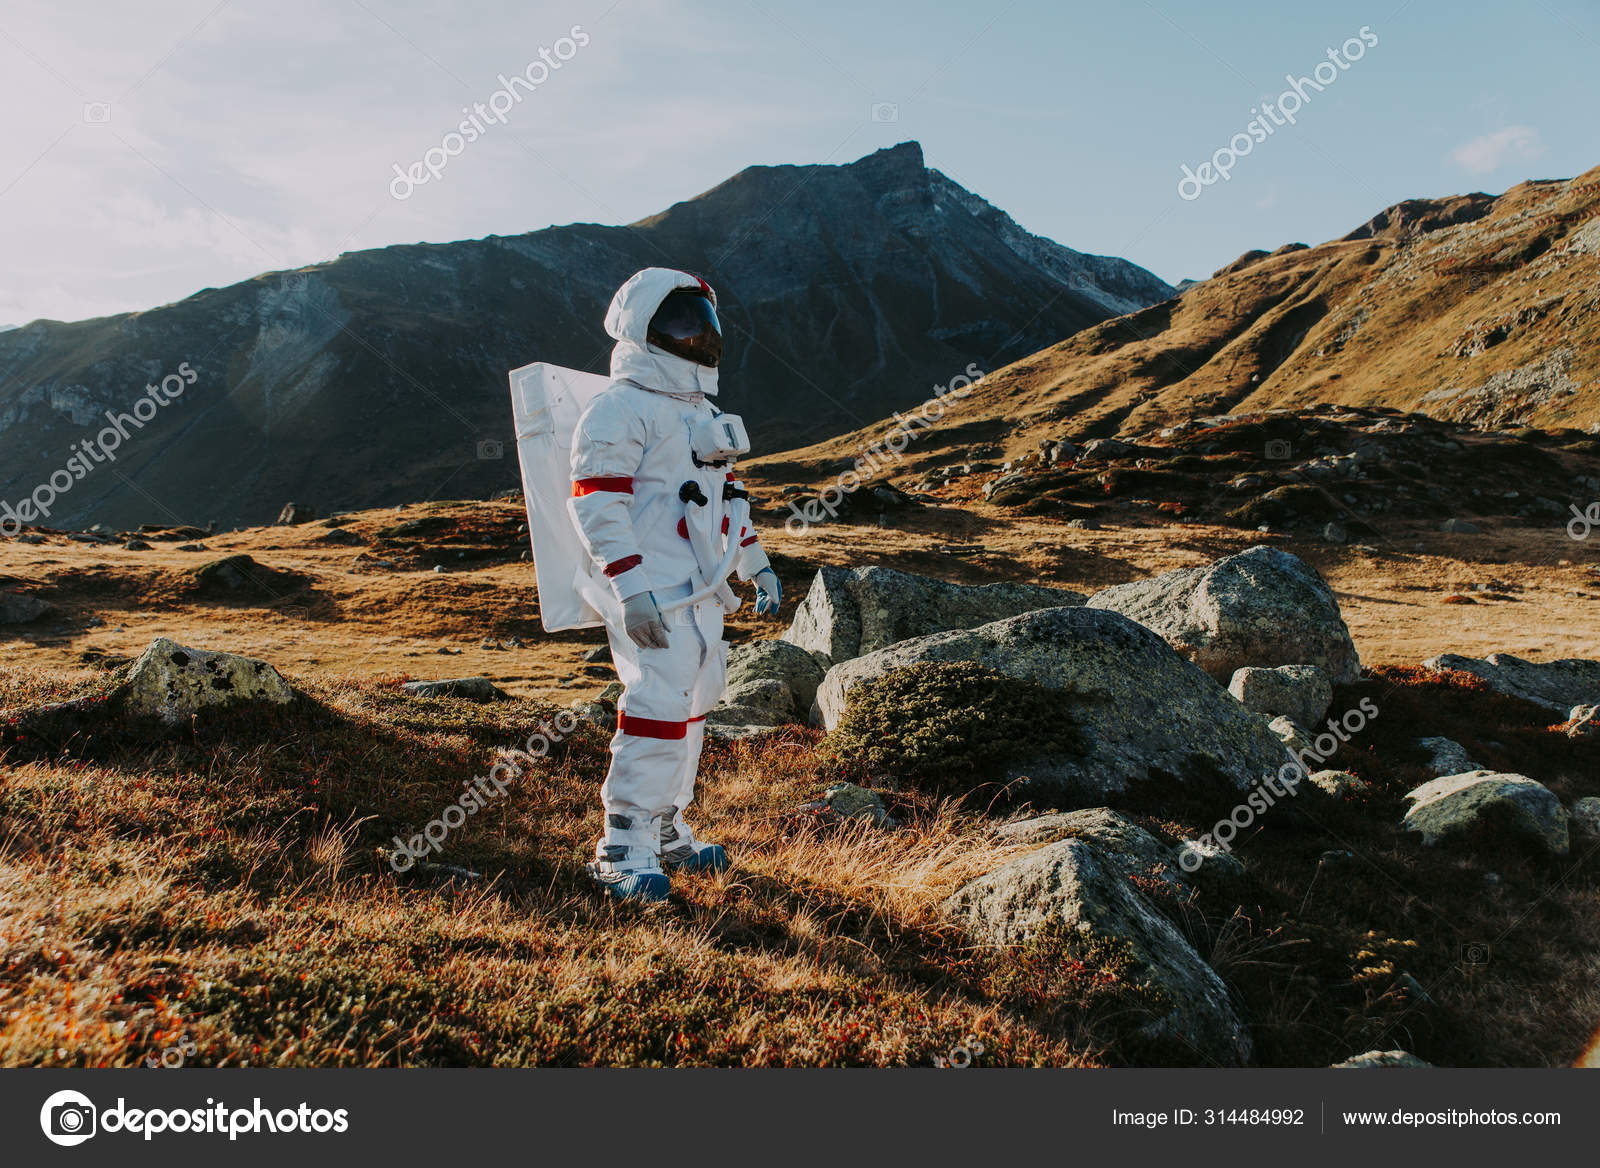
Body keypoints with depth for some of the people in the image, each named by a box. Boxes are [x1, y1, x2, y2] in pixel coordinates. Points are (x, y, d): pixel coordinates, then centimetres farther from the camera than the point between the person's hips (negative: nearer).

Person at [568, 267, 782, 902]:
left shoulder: (701, 410, 20)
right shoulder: (619, 409, -11)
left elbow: (725, 493, 28)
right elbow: (596, 504, -18)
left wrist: (756, 565, 25)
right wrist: (630, 588, -26)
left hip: (702, 589, 10)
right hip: (651, 593, -10)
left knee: (690, 705, 14)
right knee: (660, 703, -14)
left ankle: (667, 832, 28)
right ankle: (623, 850, -4)